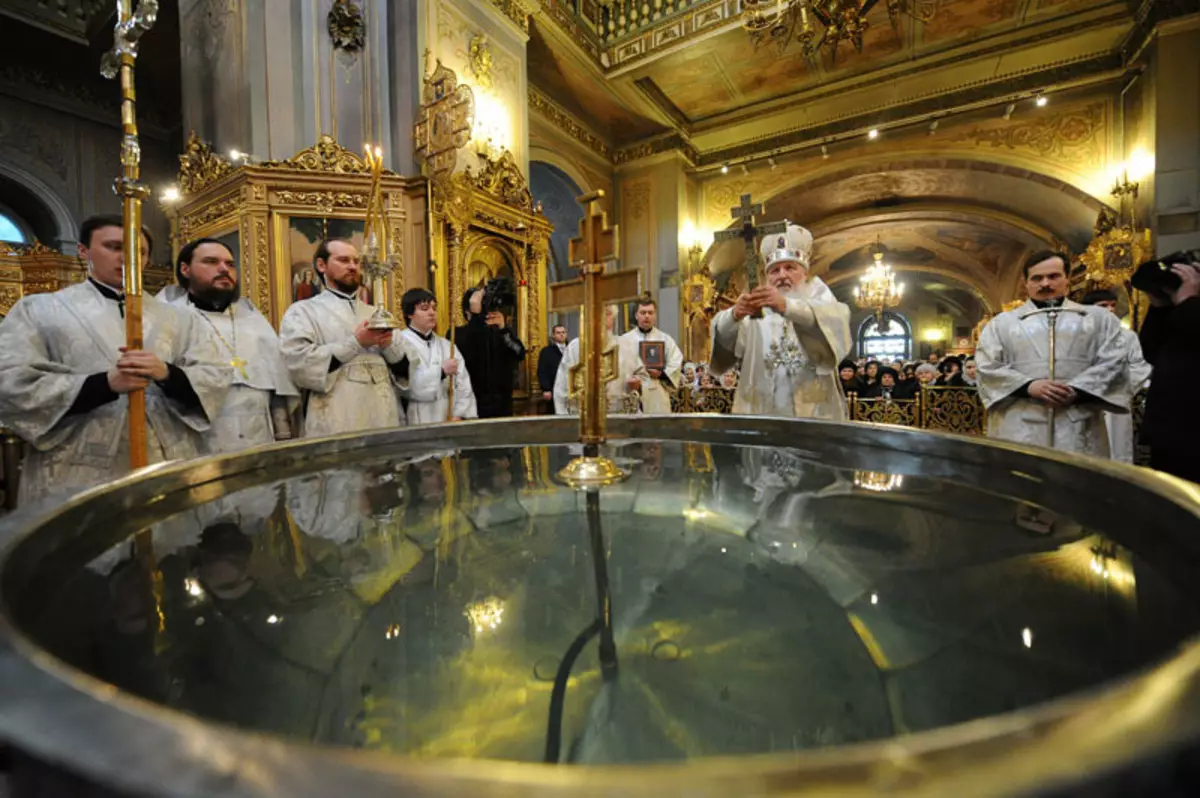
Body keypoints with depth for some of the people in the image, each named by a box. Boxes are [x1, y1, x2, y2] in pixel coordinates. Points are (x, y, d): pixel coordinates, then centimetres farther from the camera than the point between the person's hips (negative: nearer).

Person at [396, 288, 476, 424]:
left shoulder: (447, 345, 13)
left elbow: (463, 385, 5)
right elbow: (405, 387, -16)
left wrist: (459, 415, -8)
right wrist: (441, 371, -12)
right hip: (416, 423, -4)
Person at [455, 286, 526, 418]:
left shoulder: (502, 330, 8)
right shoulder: (457, 333, 1)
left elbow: (520, 354, -9)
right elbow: (464, 355, -20)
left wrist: (503, 328, -25)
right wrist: (476, 314, -23)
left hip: (502, 405, 3)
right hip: (472, 406, -2)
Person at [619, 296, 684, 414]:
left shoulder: (666, 339, 9)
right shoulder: (624, 340, 7)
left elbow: (676, 365, 4)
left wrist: (661, 374, -13)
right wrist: (627, 380, -18)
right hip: (632, 395, 0)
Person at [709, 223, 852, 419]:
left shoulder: (818, 299, 8)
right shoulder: (756, 310, 9)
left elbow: (835, 320, -16)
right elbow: (723, 338, -10)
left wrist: (786, 305, -32)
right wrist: (734, 315, -31)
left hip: (814, 417, 0)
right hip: (759, 417, 1)